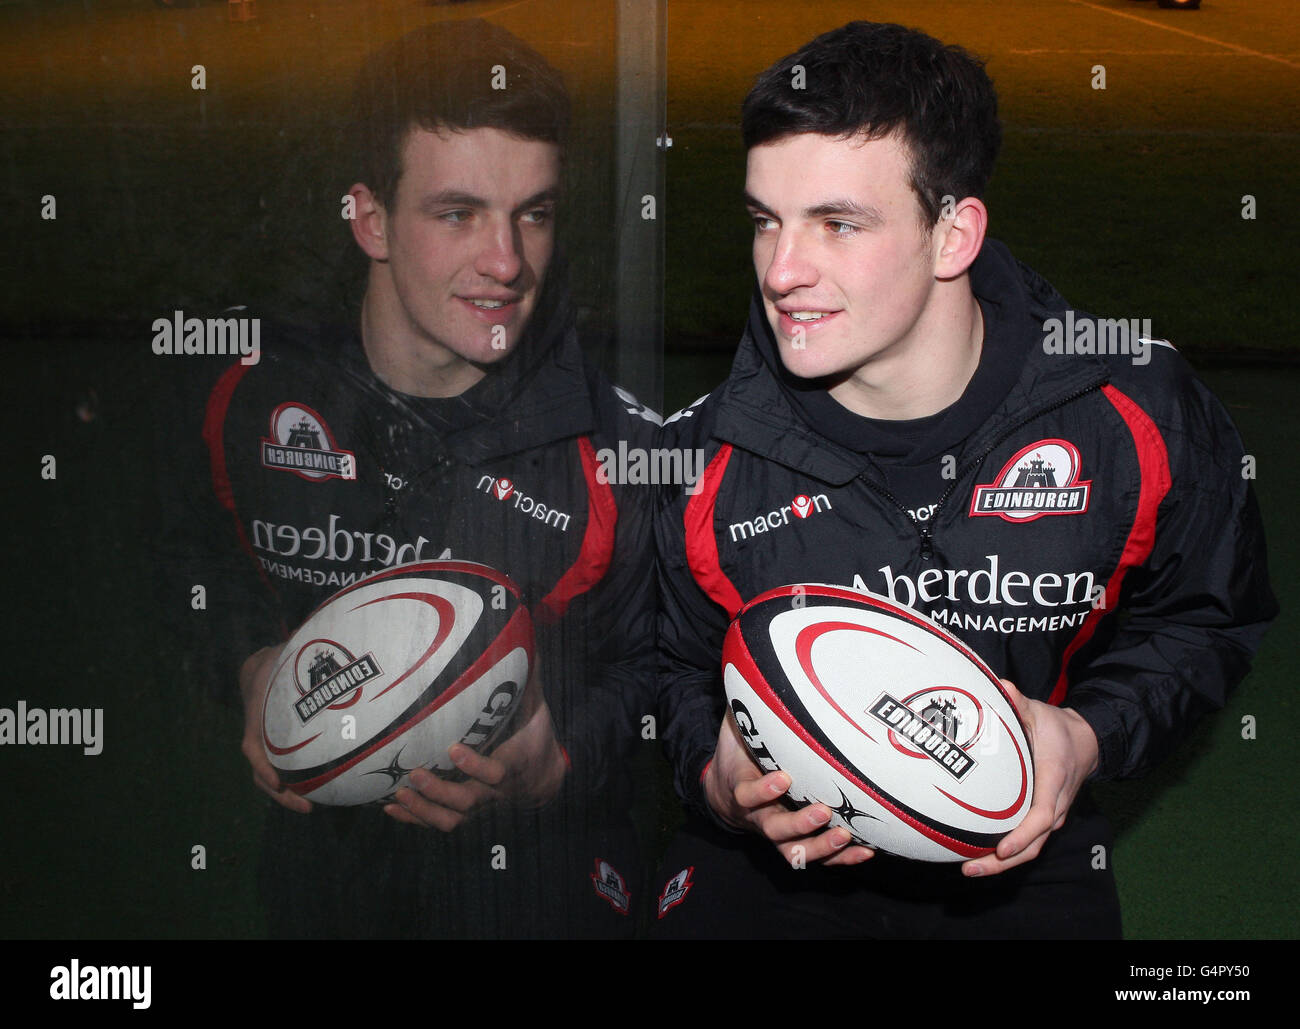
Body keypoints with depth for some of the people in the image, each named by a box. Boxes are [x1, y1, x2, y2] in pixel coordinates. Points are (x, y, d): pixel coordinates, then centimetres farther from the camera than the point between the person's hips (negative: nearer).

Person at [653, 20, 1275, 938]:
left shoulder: (1141, 414, -14)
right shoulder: (702, 455, -13)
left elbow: (1206, 619, 4)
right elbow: (677, 664, 4)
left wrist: (1091, 735, -13)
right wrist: (719, 780, -16)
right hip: (772, 851, 0)